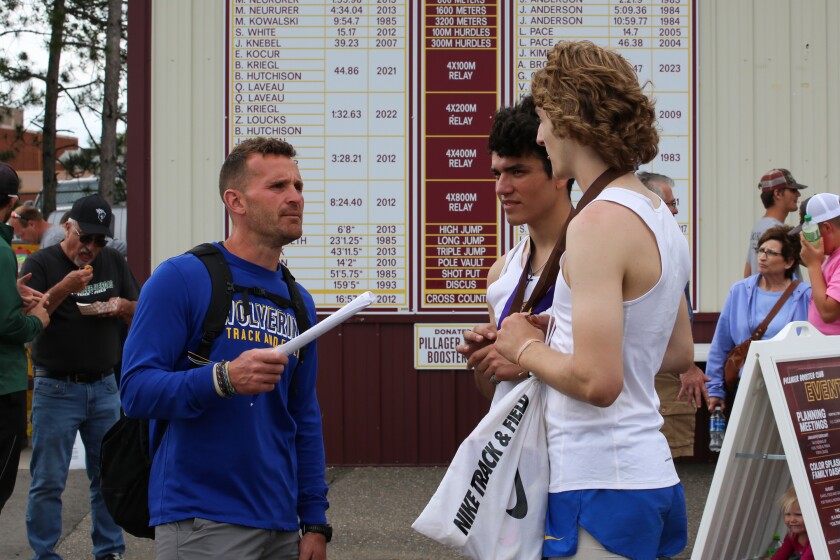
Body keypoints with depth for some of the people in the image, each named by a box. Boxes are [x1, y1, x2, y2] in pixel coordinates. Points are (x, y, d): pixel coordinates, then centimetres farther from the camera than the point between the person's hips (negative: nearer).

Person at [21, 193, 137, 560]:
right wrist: (63, 289, -24)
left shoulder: (114, 262, 11)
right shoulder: (40, 263, -3)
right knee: (48, 483, 0)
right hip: (56, 388, -4)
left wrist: (123, 306, -5)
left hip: (104, 387, 4)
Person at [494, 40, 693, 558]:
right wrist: (562, 333, 14)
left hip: (604, 486, -10)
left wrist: (527, 349, -6)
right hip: (652, 472, 10)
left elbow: (596, 381, -25)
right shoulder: (661, 216, 12)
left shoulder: (600, 222, -18)